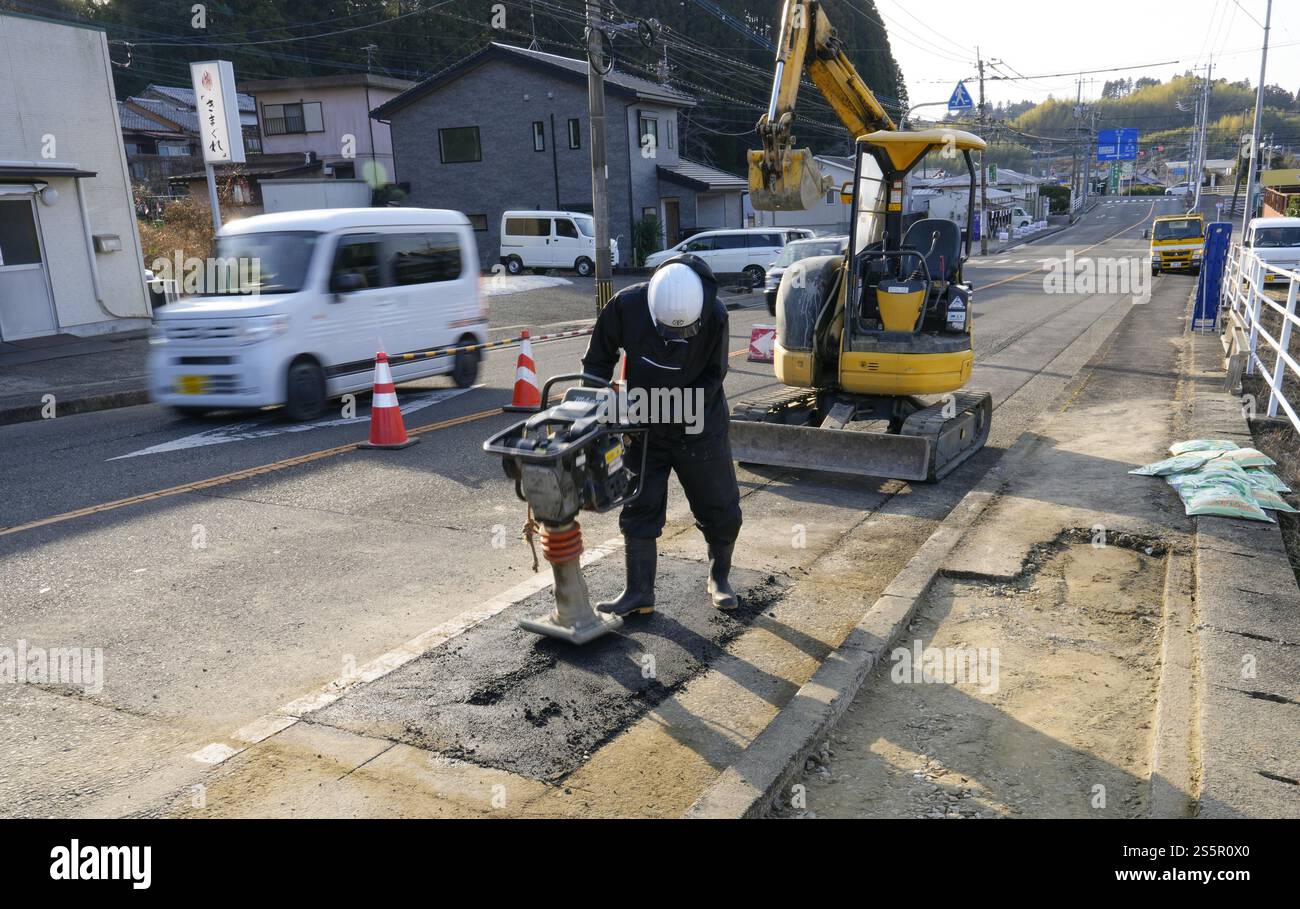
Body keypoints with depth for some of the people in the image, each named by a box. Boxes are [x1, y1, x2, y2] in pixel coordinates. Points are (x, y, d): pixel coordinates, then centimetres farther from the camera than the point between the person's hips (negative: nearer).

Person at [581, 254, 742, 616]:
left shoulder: (715, 315, -23)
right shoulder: (626, 305, -20)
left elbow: (713, 376, -12)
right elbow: (598, 359, -4)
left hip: (698, 429, -1)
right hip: (643, 428, 1)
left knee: (721, 511, 8)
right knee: (639, 511, 6)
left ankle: (719, 577, 32)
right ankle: (639, 593, 19)